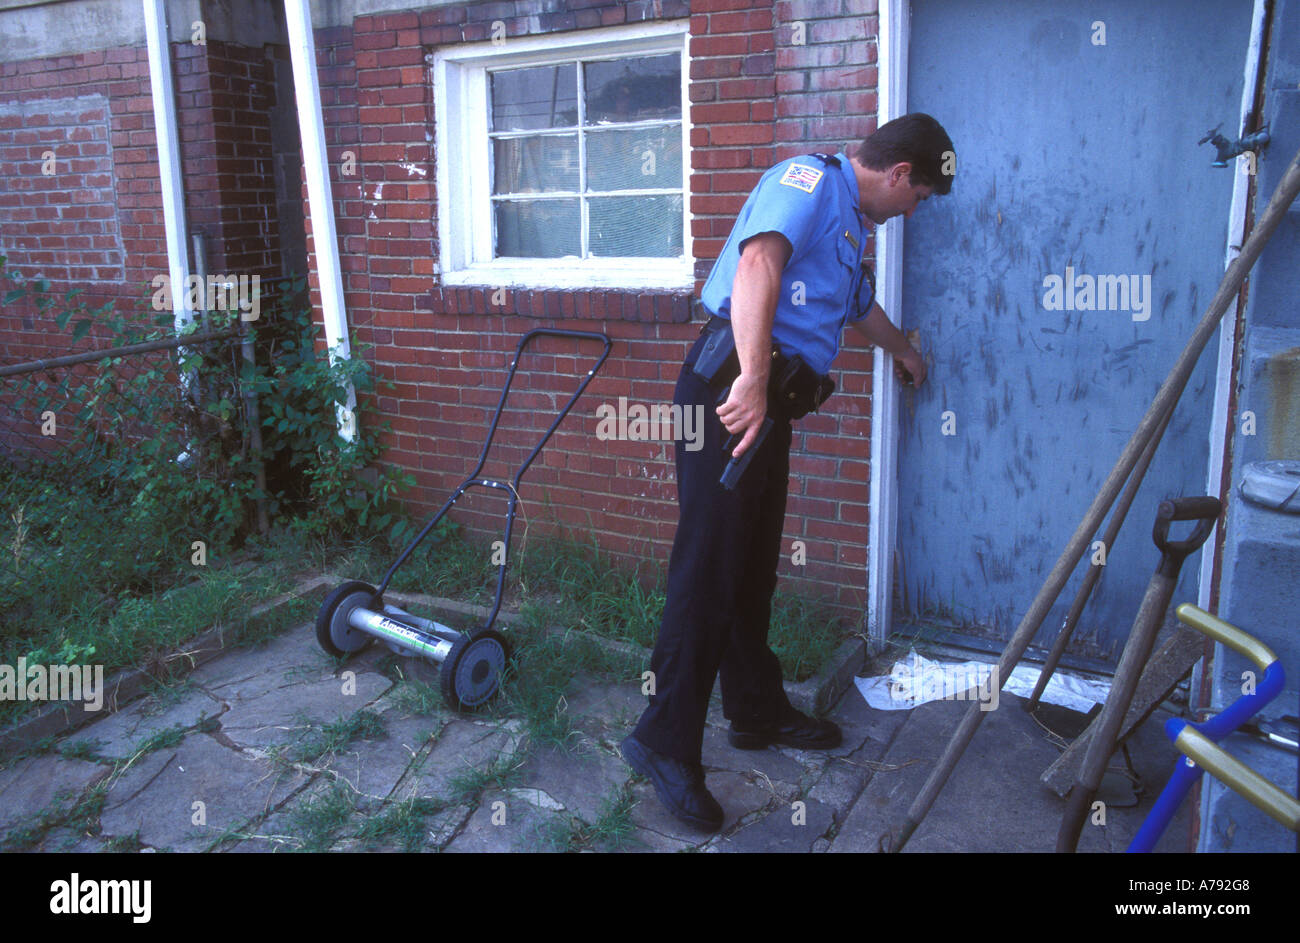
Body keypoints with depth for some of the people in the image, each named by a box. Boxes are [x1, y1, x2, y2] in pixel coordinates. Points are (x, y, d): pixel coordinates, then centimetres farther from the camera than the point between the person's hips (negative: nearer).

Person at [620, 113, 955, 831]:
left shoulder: (850, 222, 27)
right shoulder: (809, 180, -5)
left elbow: (860, 304, 47)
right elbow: (758, 265, -25)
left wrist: (901, 350, 64)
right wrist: (754, 379, -35)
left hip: (768, 402, 10)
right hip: (731, 390, -10)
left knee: (753, 564, 15)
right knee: (710, 564, -10)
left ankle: (757, 711, 28)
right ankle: (665, 741, -3)